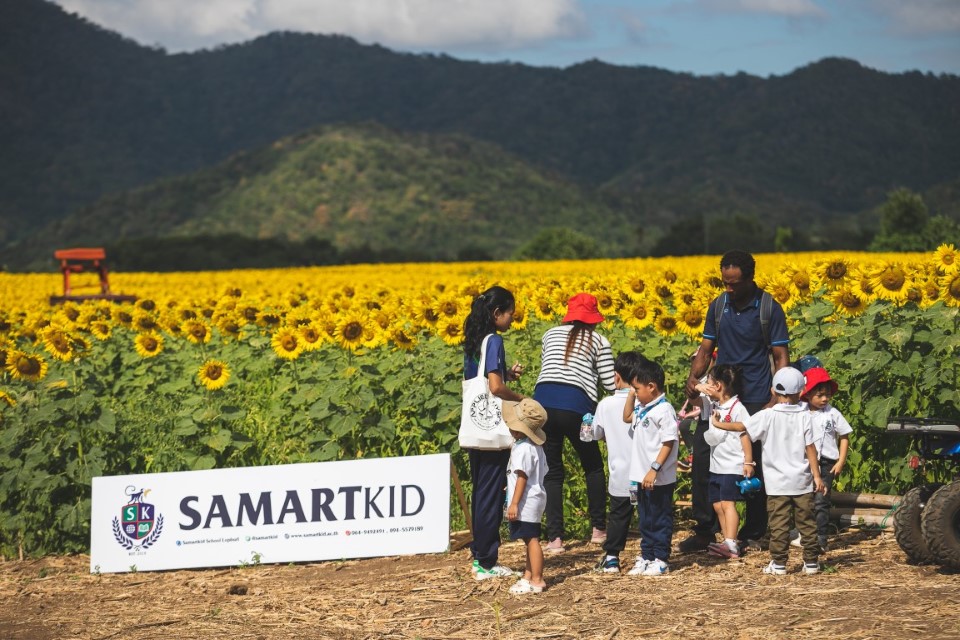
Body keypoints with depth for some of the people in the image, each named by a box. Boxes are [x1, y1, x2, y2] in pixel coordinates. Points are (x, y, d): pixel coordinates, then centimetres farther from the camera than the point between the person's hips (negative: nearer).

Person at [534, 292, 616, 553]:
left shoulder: (551, 334, 21)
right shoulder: (599, 342, 11)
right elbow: (611, 384, 8)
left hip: (543, 402, 2)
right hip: (576, 406, -2)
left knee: (552, 471, 11)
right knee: (593, 466, 21)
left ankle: (554, 538, 2)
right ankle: (598, 529, 25)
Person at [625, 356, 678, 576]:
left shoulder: (663, 410, -17)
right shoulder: (642, 408, 9)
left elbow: (669, 443, -20)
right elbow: (626, 416, 29)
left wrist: (654, 469, -25)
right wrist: (631, 394, 12)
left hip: (659, 479, -9)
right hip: (642, 476, 9)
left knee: (660, 520, 2)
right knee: (645, 519, 16)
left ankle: (660, 560, 9)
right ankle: (646, 557, 24)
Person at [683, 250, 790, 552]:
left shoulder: (769, 309, -7)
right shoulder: (718, 306, 7)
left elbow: (781, 358, -5)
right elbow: (706, 349, 13)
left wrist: (775, 400, -16)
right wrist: (693, 377, -8)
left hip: (755, 402, -4)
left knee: (754, 467, 4)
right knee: (702, 462, -1)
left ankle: (753, 533, 17)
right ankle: (703, 531, 9)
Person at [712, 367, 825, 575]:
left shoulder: (767, 416, -7)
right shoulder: (804, 416, -3)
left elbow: (742, 427, -2)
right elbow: (810, 448, -3)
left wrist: (718, 424, 14)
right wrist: (817, 476, 2)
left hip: (777, 483, -1)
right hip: (802, 480, 1)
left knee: (779, 524, 2)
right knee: (807, 523, 8)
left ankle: (779, 564, 3)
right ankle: (811, 562, 11)